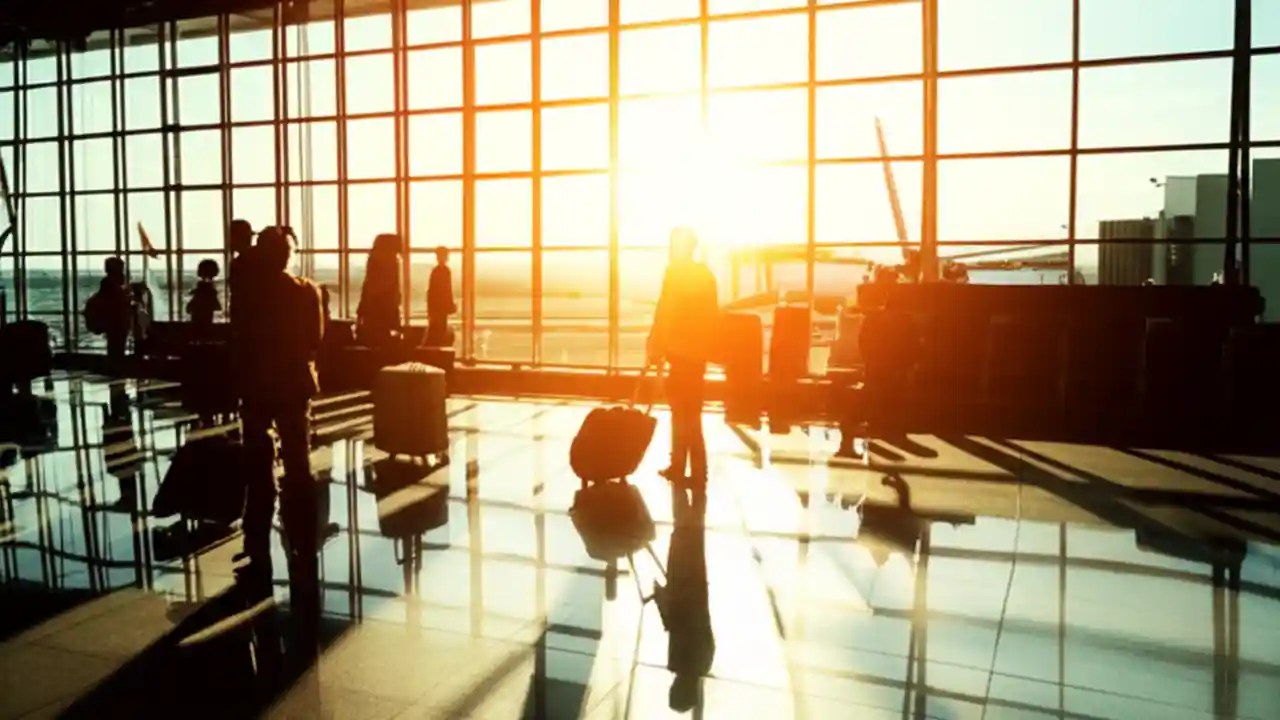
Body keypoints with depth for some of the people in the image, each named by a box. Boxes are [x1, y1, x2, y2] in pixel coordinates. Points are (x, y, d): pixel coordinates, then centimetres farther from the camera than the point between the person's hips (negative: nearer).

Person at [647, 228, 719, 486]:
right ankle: (678, 467, 18)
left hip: (681, 351, -8)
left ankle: (697, 471, 0)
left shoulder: (675, 273, -10)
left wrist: (655, 349, -11)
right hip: (698, 351, 8)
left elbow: (665, 314, -15)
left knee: (685, 414, -3)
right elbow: (712, 316, 15)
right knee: (686, 412, 13)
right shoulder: (706, 275, 13)